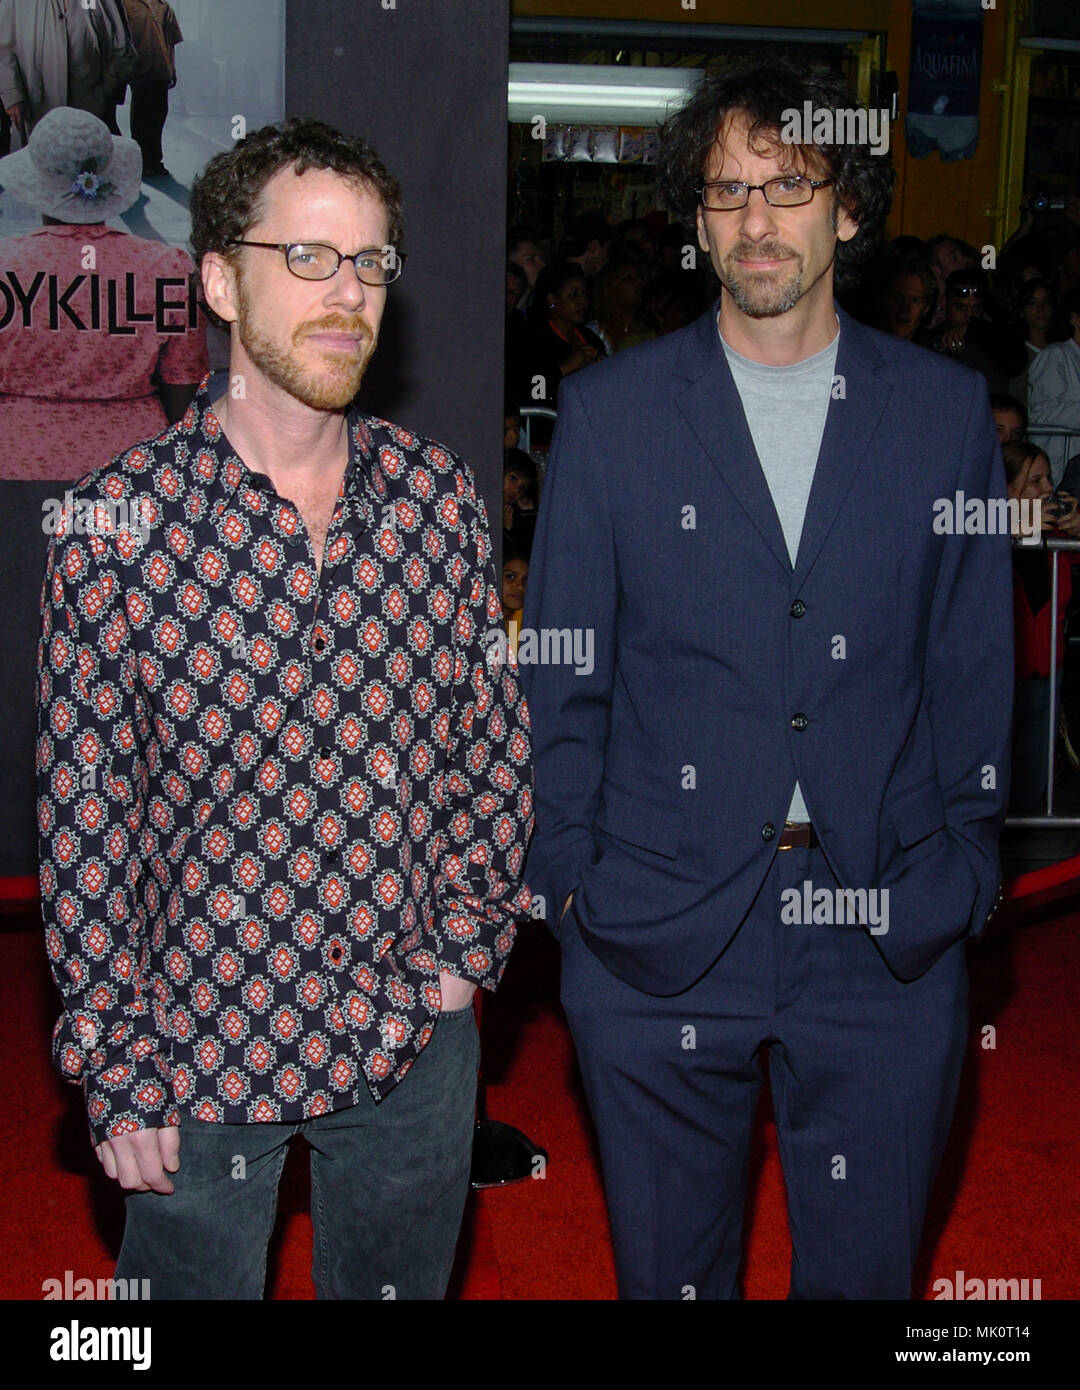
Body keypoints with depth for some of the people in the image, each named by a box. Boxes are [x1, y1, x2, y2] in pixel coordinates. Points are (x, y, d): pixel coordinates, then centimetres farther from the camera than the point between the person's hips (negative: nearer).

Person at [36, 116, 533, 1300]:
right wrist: (113, 1077, -7)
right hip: (205, 1051, -3)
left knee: (400, 1285, 22)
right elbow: (83, 813, -9)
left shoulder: (437, 492, -3)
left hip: (415, 1033, 3)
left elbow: (494, 733, 6)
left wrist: (471, 931, -1)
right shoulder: (121, 521, -13)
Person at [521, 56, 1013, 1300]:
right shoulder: (608, 412, 1)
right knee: (669, 1268, 16)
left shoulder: (946, 412, 3)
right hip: (656, 939, 0)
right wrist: (565, 877, 1)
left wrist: (959, 877, 4)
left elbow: (974, 670, 7)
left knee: (866, 1268, 14)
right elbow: (560, 675, 3)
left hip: (887, 937, 1)